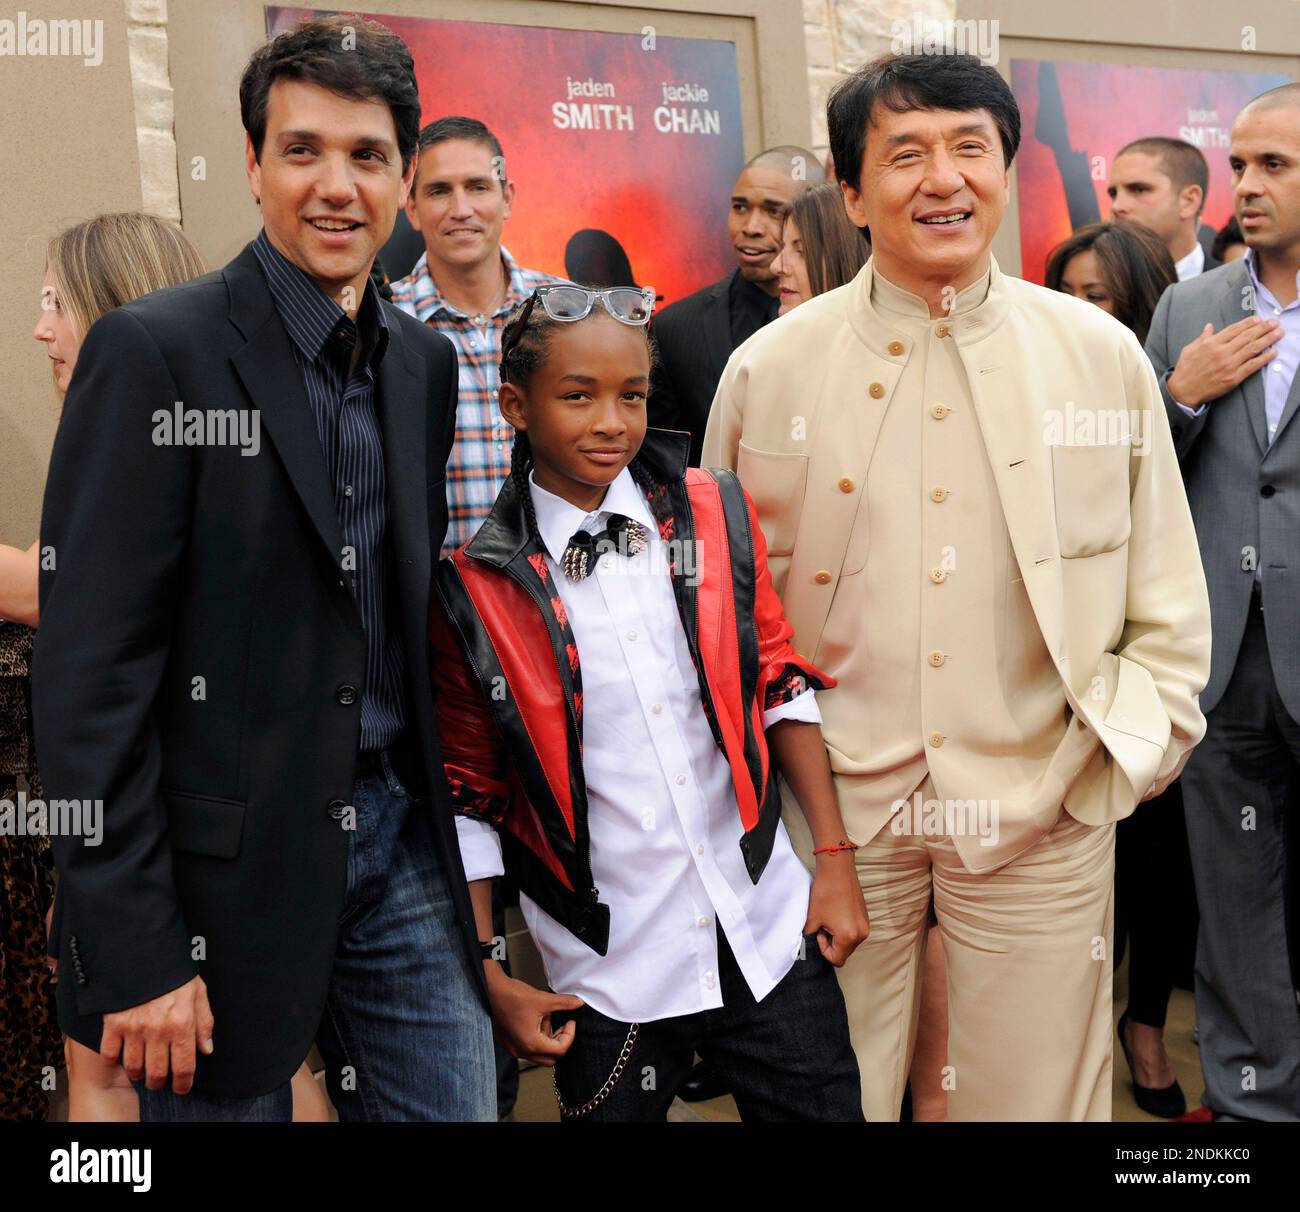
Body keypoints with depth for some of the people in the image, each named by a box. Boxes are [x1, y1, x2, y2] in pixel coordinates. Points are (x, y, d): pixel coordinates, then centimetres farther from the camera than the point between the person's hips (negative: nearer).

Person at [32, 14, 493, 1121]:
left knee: (457, 1102, 12)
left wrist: (446, 833, 13)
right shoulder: (154, 350, -11)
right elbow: (90, 669, -15)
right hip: (226, 863, -5)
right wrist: (135, 951, -16)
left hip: (397, 839, 6)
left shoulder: (424, 363, 8)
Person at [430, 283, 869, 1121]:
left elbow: (780, 681, 6)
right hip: (608, 978, -2)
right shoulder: (475, 587, -7)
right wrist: (490, 977, -1)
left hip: (770, 938, 2)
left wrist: (836, 858, 3)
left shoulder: (714, 516, 0)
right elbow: (468, 794, 0)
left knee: (823, 1105, 11)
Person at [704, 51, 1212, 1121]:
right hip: (833, 807, 0)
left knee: (1038, 1094, 13)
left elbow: (1169, 603, 7)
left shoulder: (1104, 355, 1)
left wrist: (1124, 751, -1)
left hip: (1043, 812, 1)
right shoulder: (767, 368, -1)